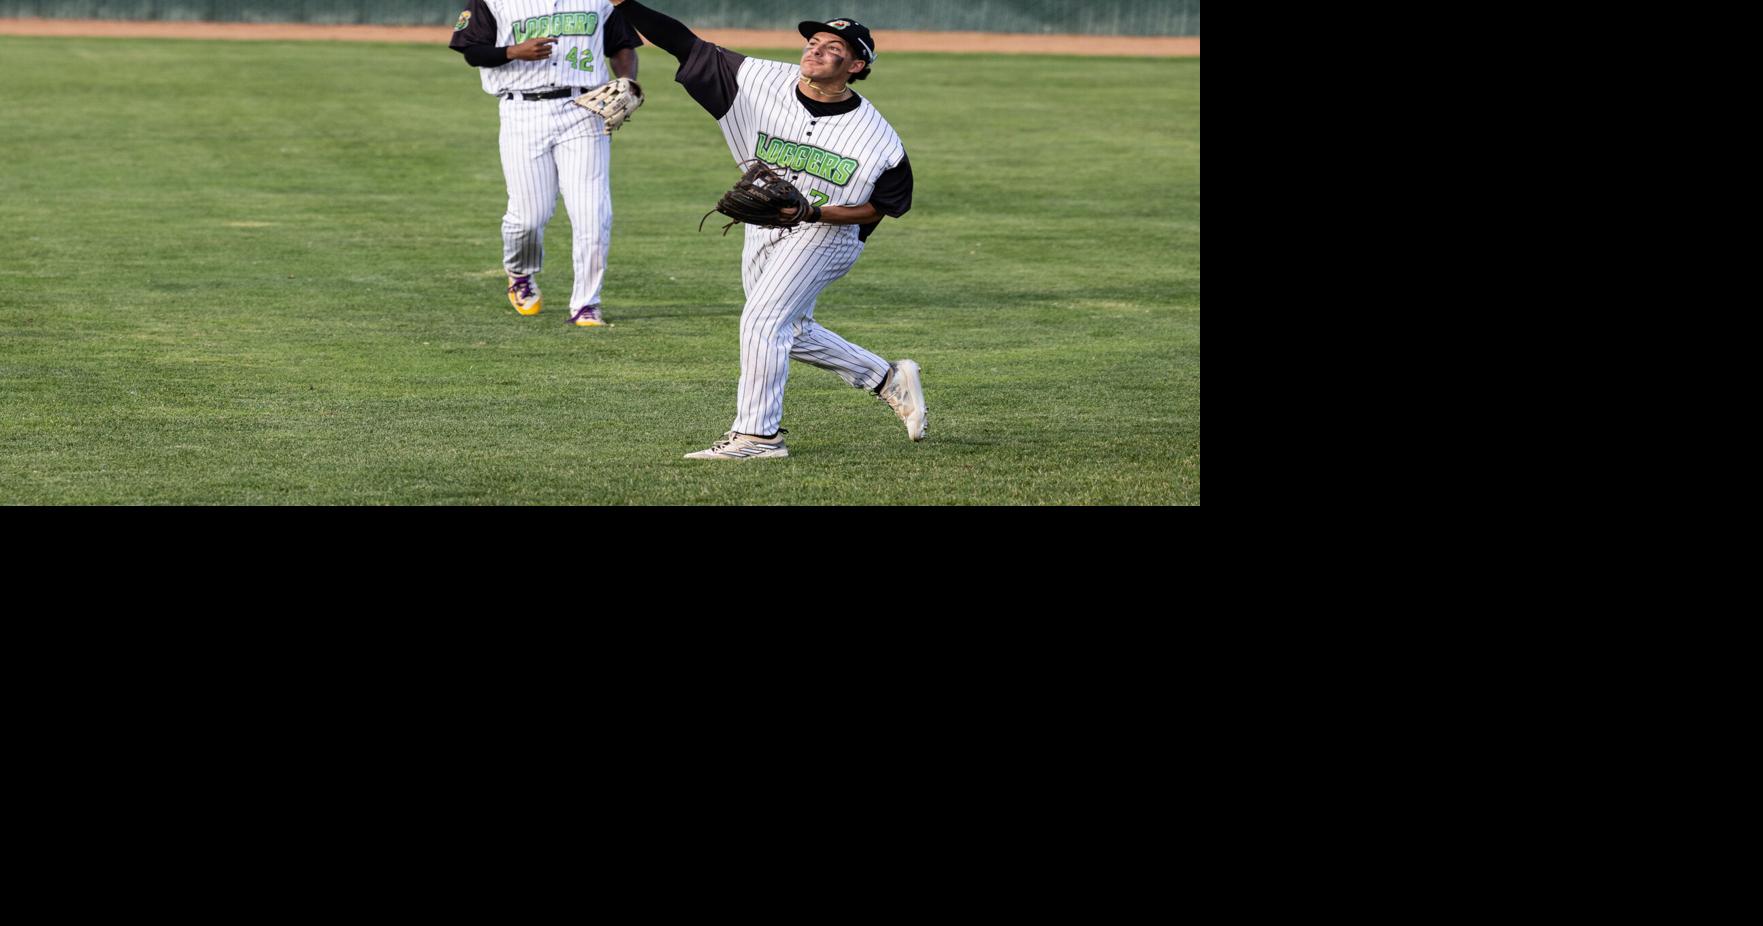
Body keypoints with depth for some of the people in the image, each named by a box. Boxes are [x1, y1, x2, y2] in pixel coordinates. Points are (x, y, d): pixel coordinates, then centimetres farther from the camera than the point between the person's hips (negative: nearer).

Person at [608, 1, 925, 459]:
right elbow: (686, 44, -12)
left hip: (826, 234, -6)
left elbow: (884, 206, -9)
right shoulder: (764, 81, -10)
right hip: (761, 230, 6)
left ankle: (758, 434, -14)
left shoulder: (875, 136, -17)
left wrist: (815, 212, -24)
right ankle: (888, 379, 34)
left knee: (763, 318, -20)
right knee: (791, 332, 16)